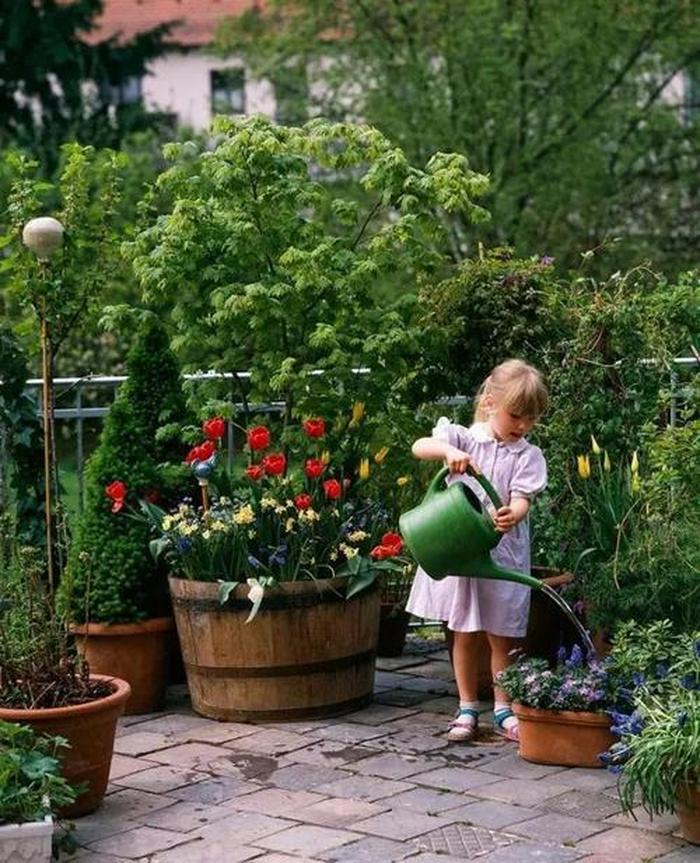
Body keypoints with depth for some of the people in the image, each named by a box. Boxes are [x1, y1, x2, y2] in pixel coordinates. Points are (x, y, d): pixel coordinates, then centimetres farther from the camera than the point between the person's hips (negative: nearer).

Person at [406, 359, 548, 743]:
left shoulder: (528, 455, 1)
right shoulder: (463, 438, 1)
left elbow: (522, 499, -11)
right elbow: (419, 447, -13)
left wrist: (512, 515, -35)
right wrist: (448, 450, -34)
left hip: (504, 554, 0)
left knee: (503, 635, 8)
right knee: (464, 633, 9)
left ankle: (503, 708, 21)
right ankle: (467, 708, 20)